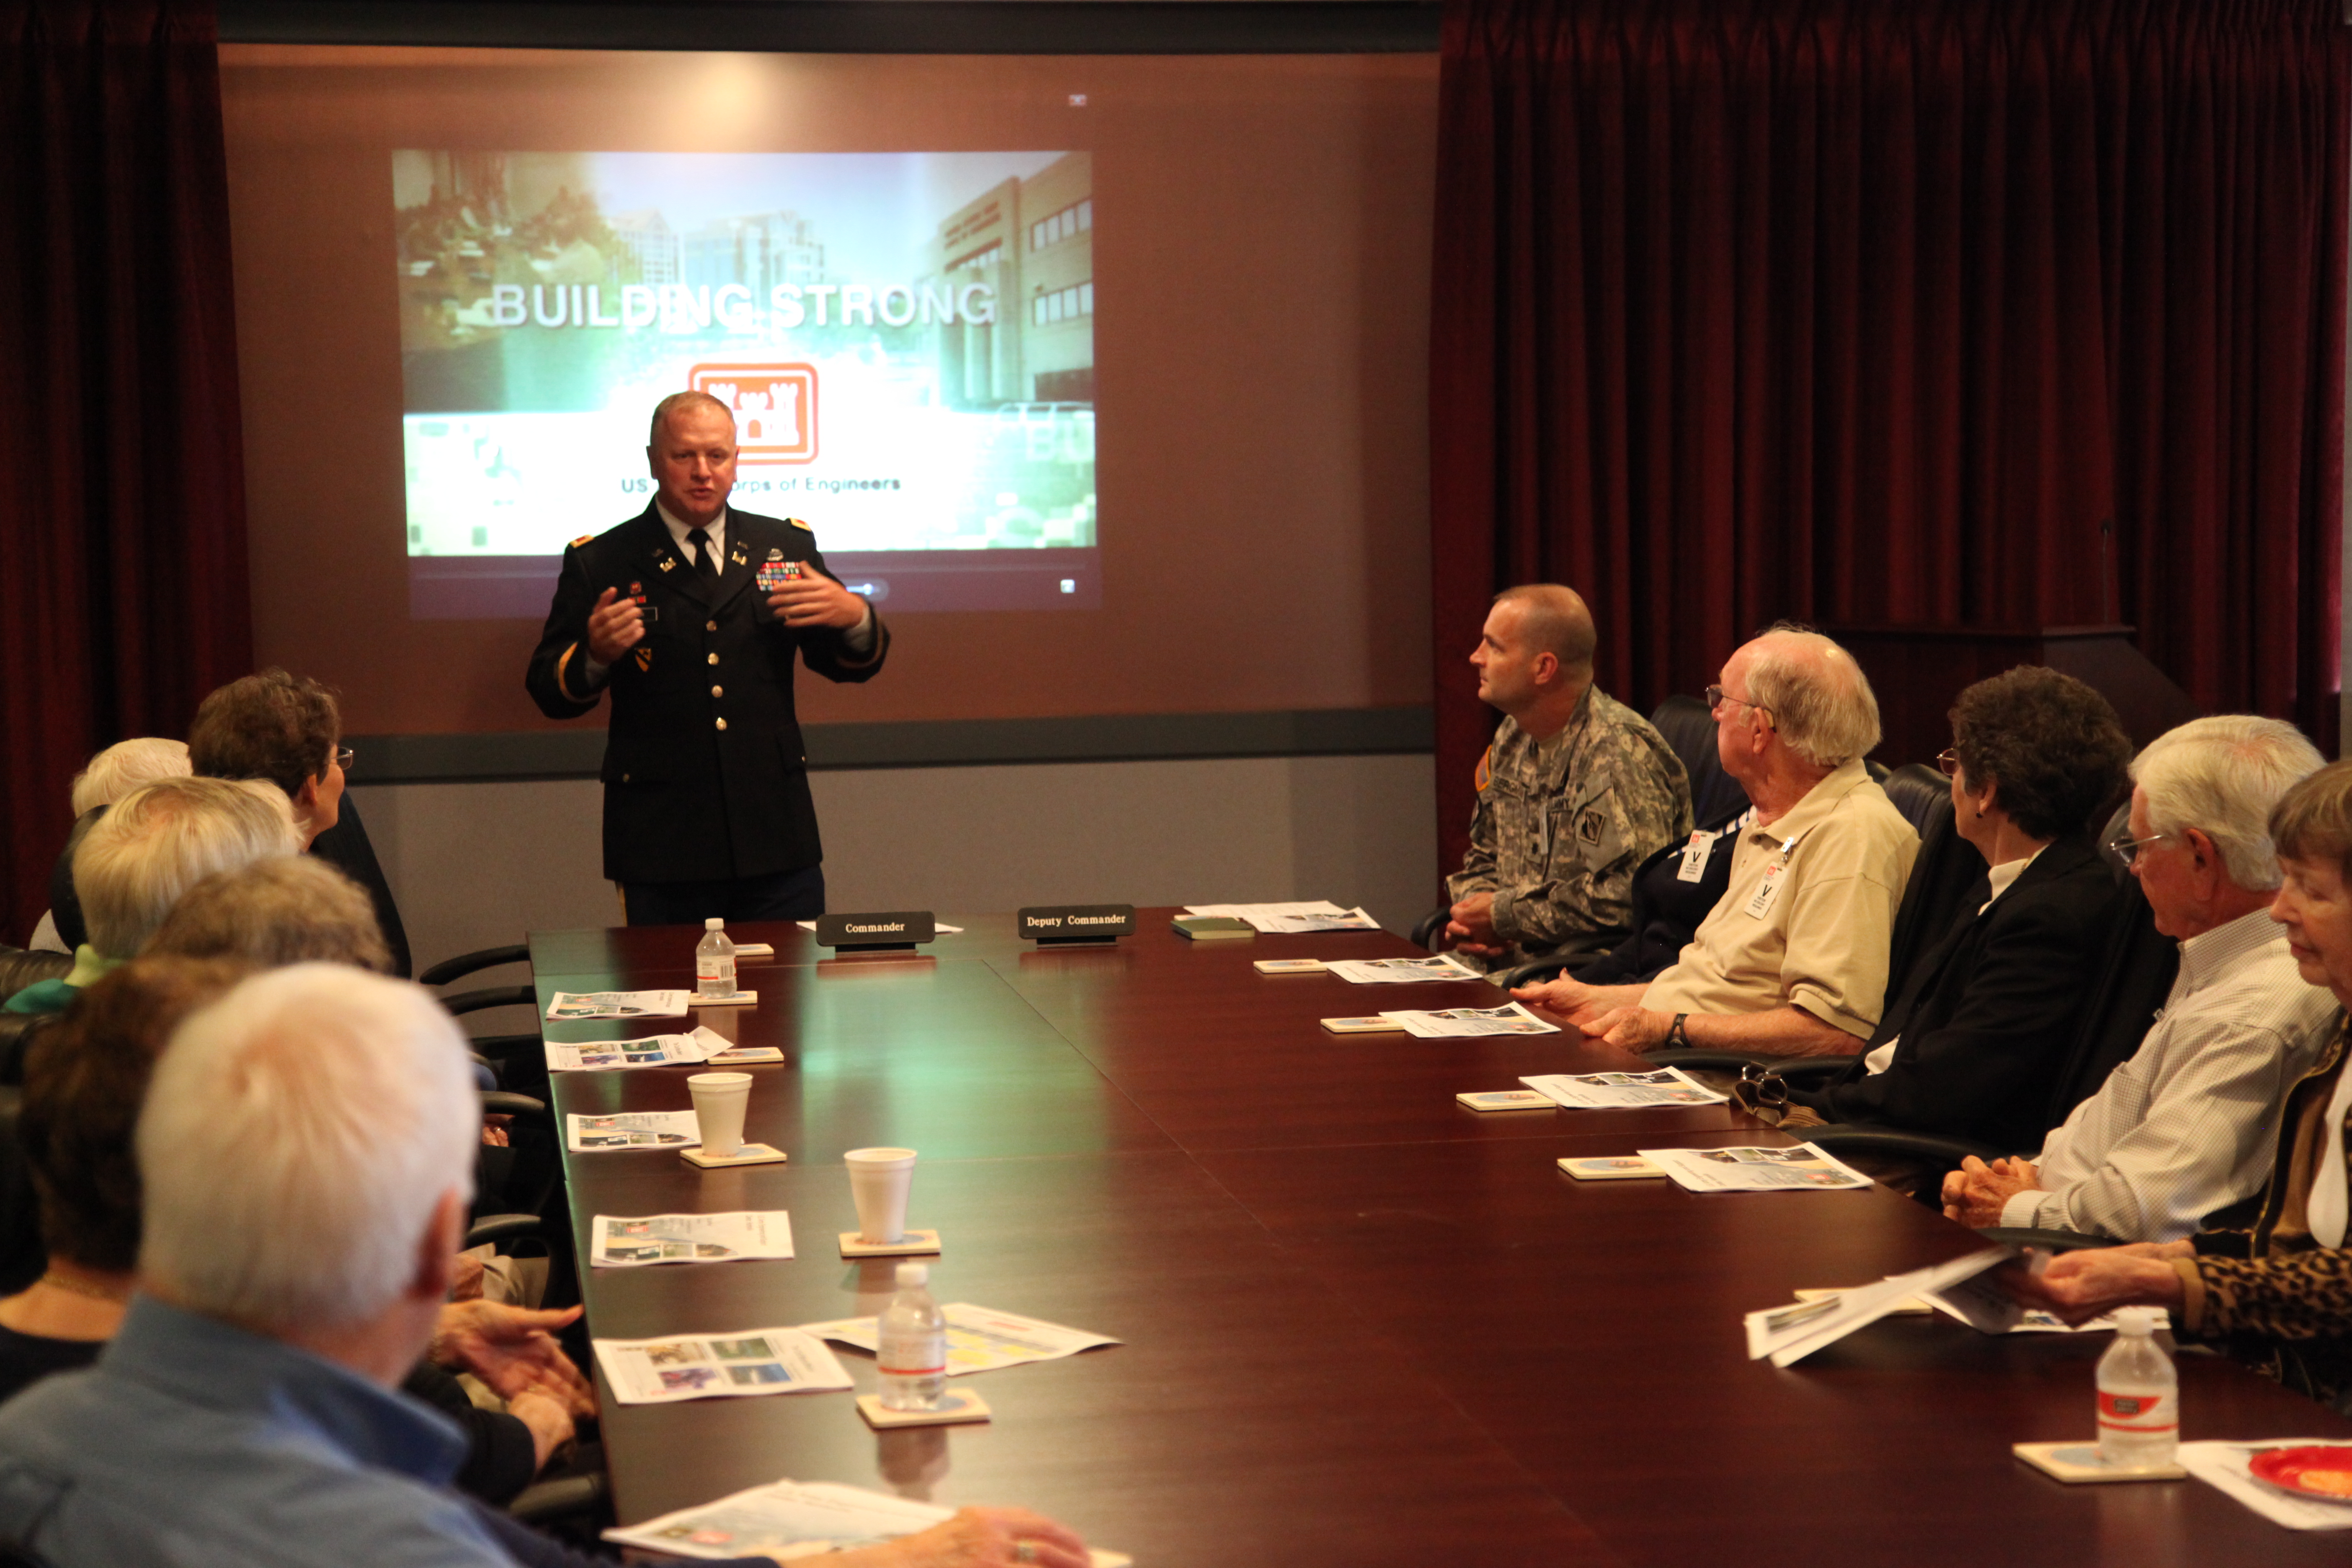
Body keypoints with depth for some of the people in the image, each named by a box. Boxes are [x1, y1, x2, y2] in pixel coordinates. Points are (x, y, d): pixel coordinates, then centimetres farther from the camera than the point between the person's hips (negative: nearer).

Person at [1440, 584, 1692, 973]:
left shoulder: (1618, 750, -15)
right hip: (1509, 956, 8)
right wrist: (1471, 917, 1)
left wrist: (1506, 915, -15)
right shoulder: (1512, 740, 14)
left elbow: (1632, 894, -25)